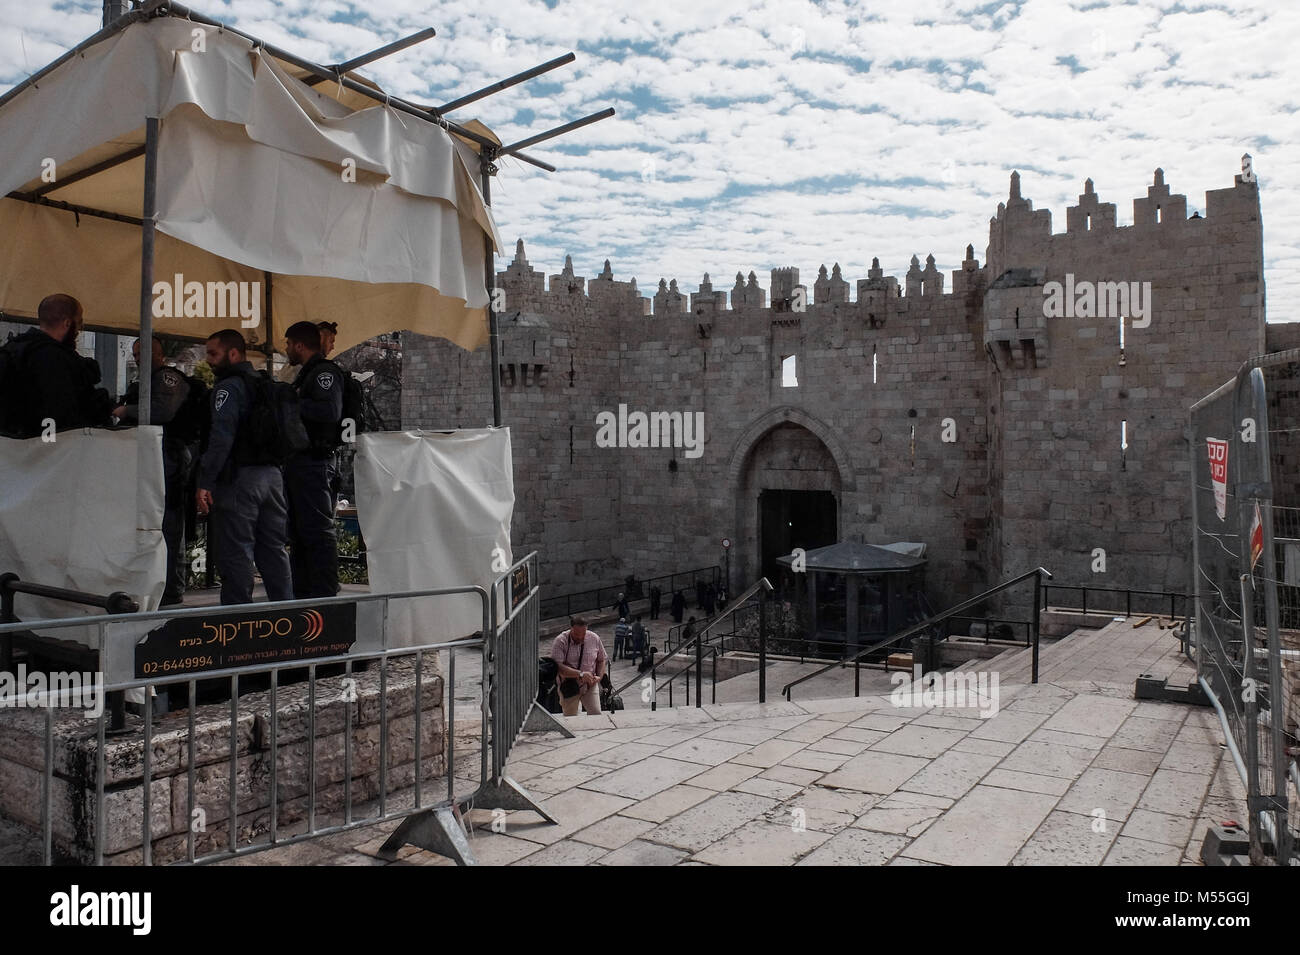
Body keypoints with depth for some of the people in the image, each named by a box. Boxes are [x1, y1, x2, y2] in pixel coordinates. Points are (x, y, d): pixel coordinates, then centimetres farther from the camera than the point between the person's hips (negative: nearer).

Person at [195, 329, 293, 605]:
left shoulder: (229, 386, -7)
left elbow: (222, 436, -18)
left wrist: (205, 482, -19)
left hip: (240, 477, -8)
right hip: (272, 475, 8)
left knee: (235, 552, -3)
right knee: (273, 549, 12)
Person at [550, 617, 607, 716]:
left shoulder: (594, 639, -2)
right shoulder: (560, 641, -13)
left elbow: (602, 660, 12)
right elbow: (557, 666, -24)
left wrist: (599, 676, -6)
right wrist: (580, 674, -31)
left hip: (590, 685, 2)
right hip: (569, 686, -2)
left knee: (596, 714, -11)